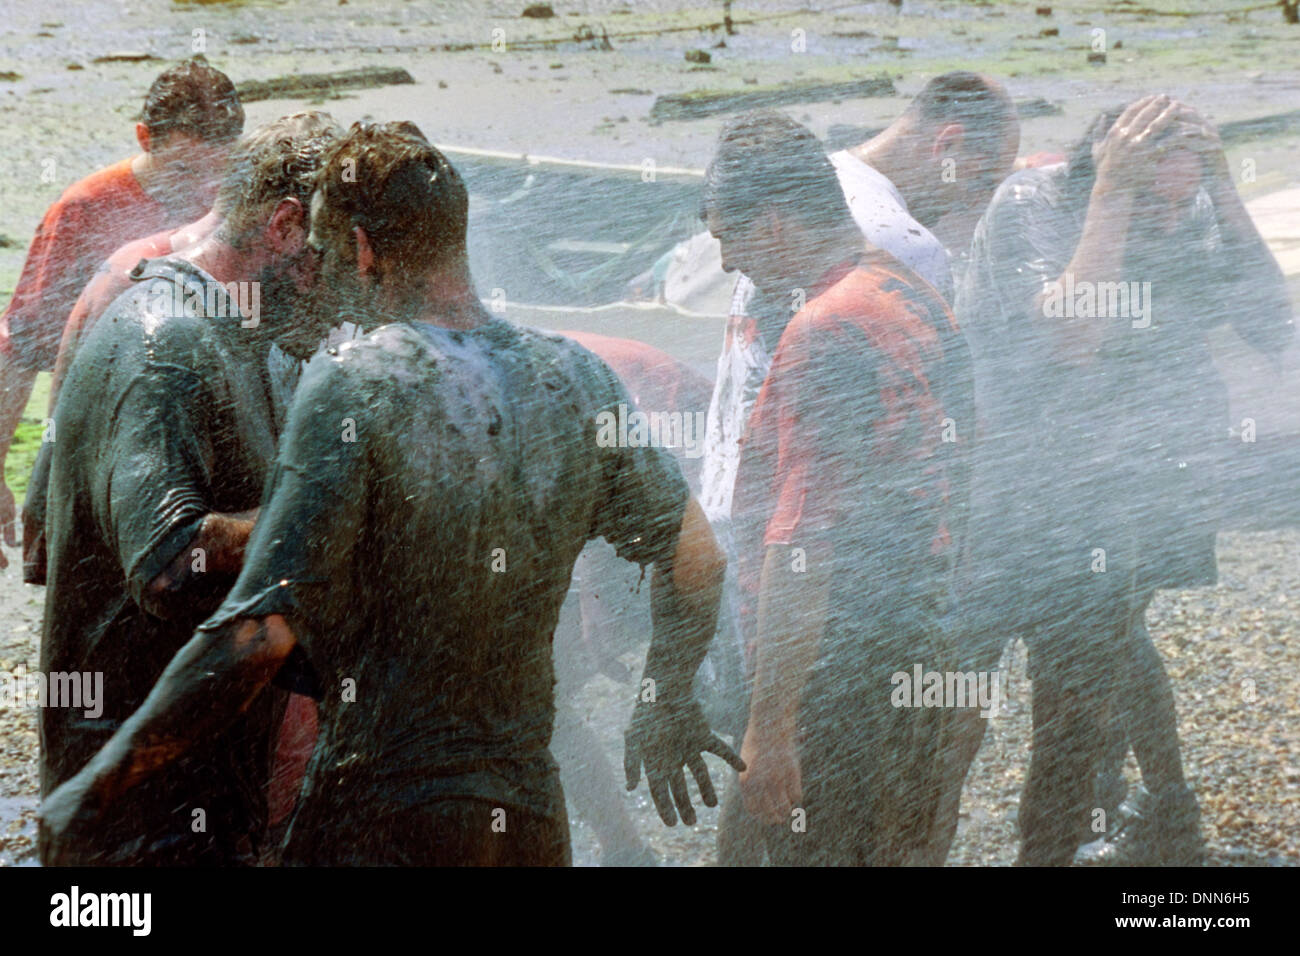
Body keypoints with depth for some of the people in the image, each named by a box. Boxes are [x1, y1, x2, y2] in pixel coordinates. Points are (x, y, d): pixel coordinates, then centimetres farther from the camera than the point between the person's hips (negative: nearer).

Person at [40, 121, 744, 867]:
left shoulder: (353, 386, -14)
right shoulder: (578, 378, 4)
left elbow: (261, 632, -20)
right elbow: (696, 557, 12)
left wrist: (107, 780, -14)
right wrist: (667, 703, 29)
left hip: (381, 821, -6)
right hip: (533, 815, 6)